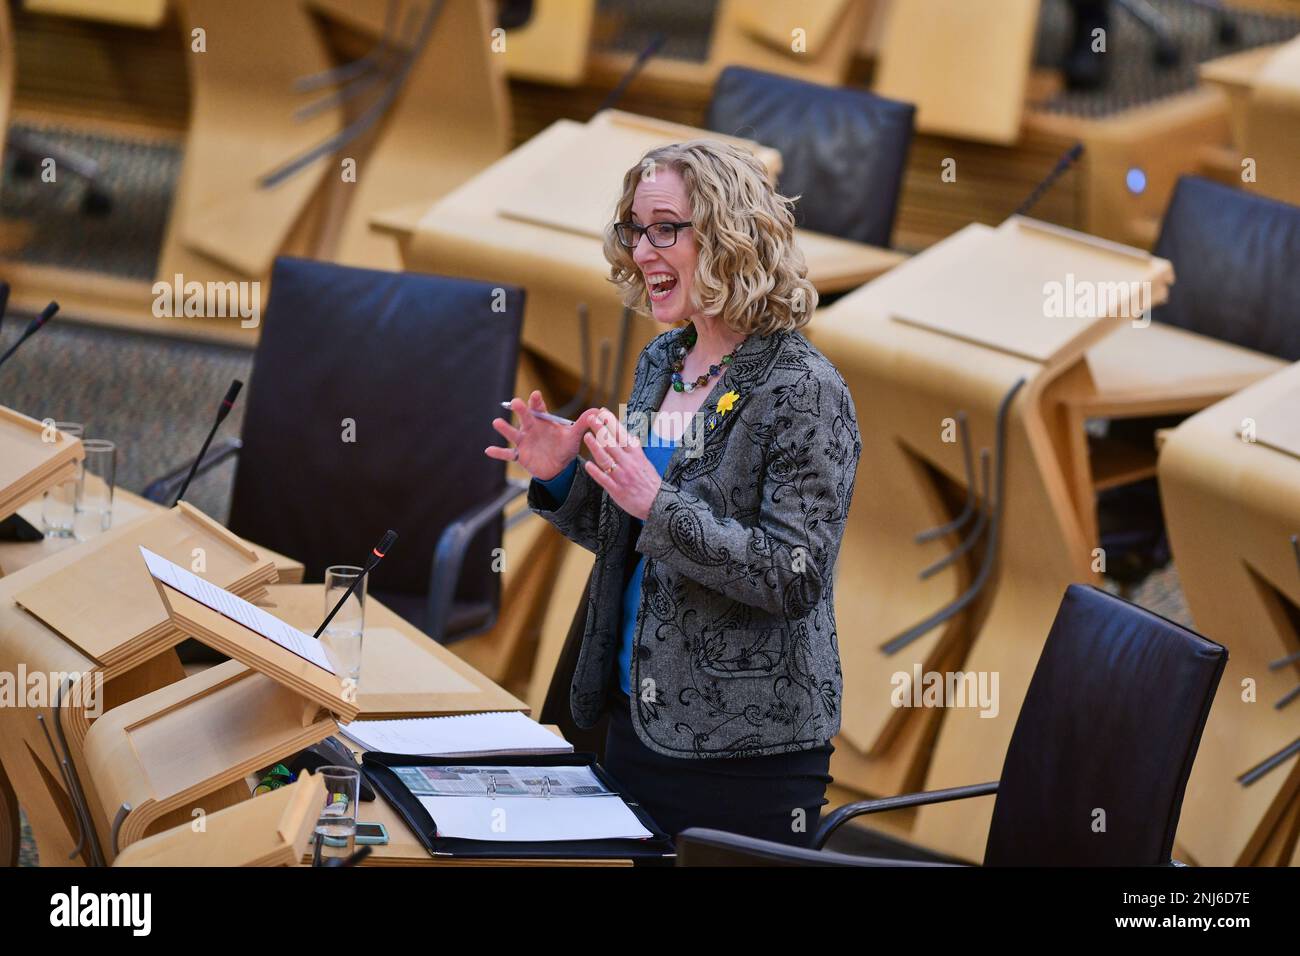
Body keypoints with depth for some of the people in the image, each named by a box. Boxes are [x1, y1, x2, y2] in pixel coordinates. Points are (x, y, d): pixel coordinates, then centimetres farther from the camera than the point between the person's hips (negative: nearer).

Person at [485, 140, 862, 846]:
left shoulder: (802, 390, -15)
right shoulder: (661, 363, 9)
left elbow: (796, 579, -21)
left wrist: (657, 503, -26)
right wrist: (561, 480, 0)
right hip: (637, 719, 8)